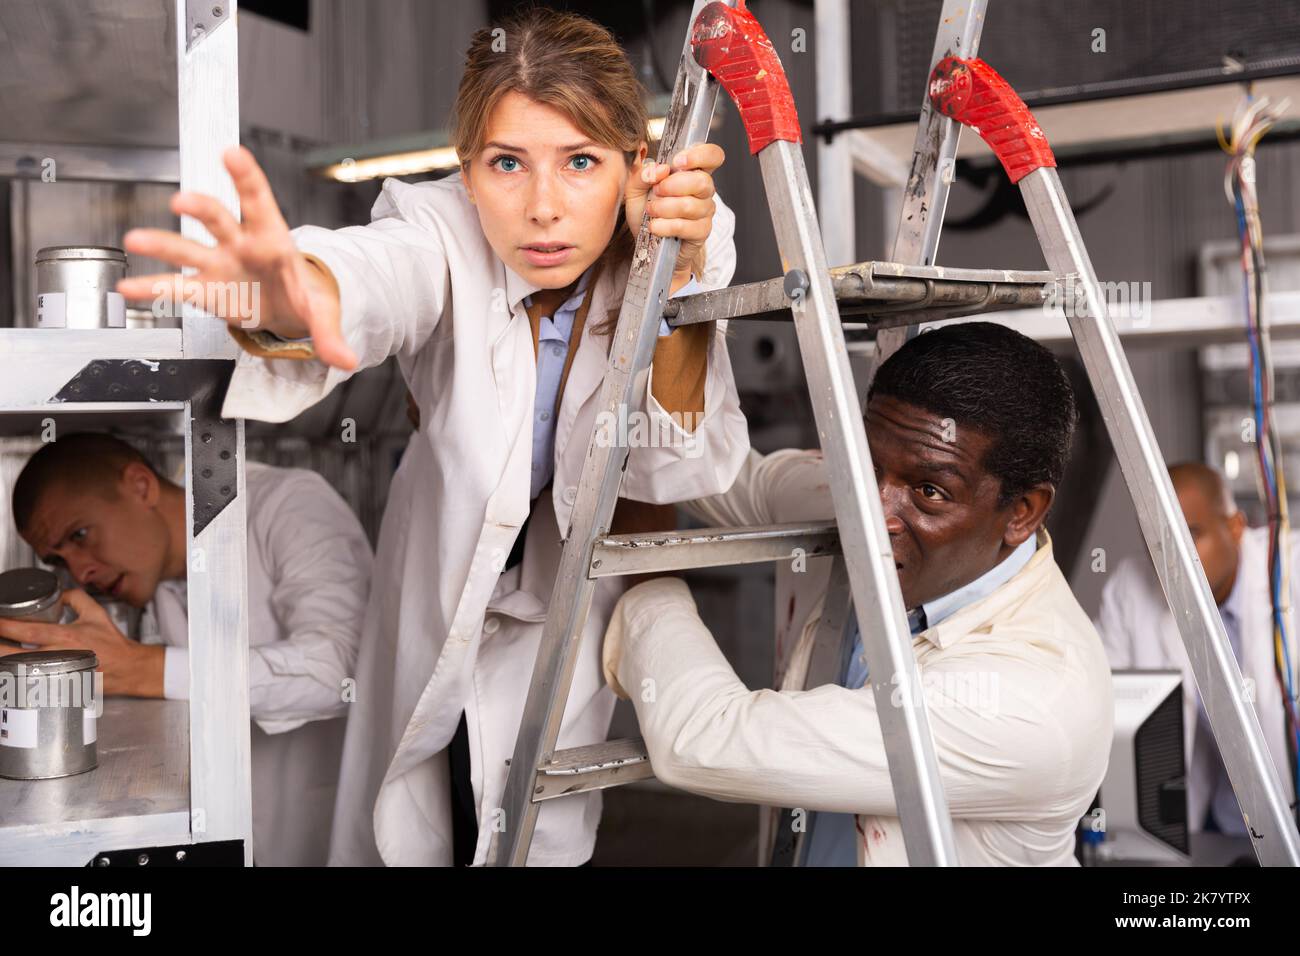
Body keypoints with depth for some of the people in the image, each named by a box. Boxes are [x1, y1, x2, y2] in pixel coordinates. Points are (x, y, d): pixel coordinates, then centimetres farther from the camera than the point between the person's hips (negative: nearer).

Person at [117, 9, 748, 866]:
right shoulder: (445, 234, -25)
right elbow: (377, 277, -49)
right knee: (407, 824, 12)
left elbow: (676, 473, -27)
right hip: (448, 565, 0)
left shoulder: (689, 246, -22)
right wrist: (293, 297, -73)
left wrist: (675, 275, -41)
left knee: (532, 830, 4)